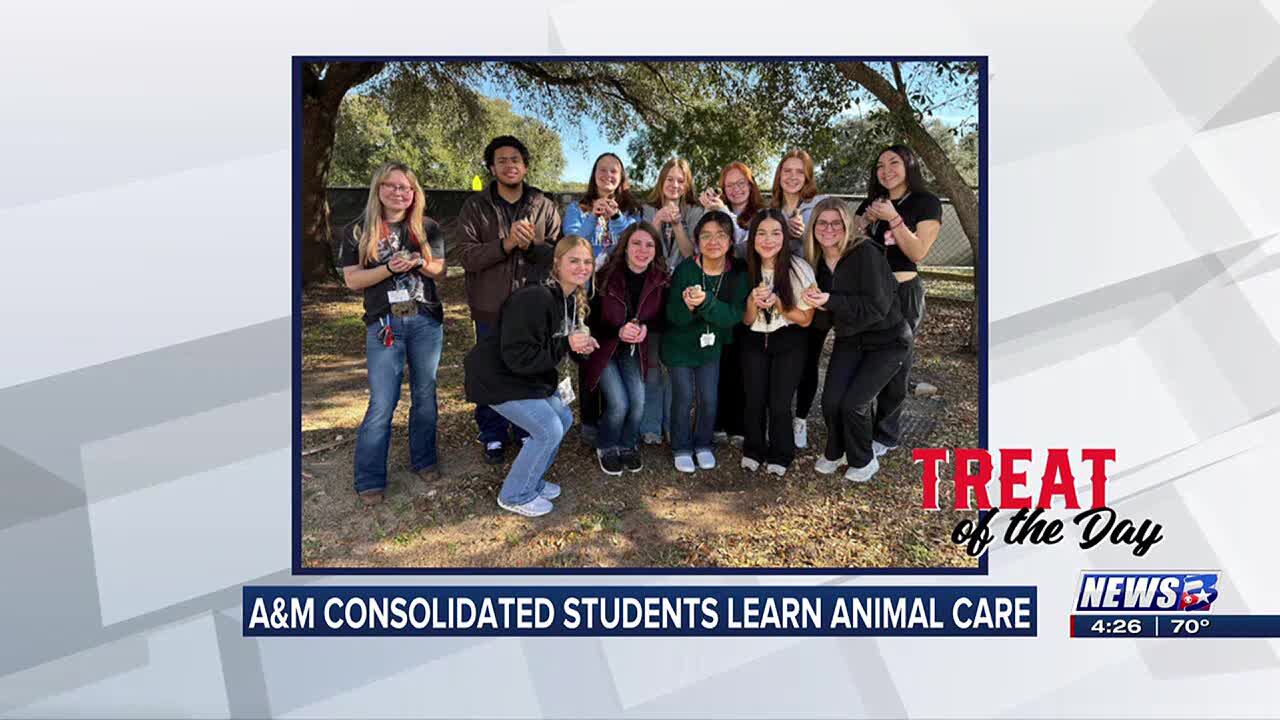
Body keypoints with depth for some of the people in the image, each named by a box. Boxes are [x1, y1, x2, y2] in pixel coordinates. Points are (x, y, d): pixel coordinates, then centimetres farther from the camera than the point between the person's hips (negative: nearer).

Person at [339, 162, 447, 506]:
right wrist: (389, 268, -18)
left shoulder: (428, 228, 6)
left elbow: (440, 271, 8)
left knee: (425, 394, 11)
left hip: (427, 321, 2)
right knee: (382, 403, -6)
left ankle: (424, 460, 27)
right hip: (385, 324, -2)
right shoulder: (358, 231, 1)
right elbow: (352, 279, -4)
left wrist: (420, 263, -13)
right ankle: (369, 480, 4)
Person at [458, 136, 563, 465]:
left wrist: (531, 245, -20)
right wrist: (505, 244, -24)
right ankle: (493, 436, 27)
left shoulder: (545, 207, 3)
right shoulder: (475, 207, 0)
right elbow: (468, 256, -9)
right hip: (491, 307, -1)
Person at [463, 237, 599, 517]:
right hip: (497, 378, -10)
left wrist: (581, 344, -8)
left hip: (531, 375, 10)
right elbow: (518, 357, -31)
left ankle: (533, 481, 30)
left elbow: (553, 344, 14)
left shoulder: (573, 300, 3)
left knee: (563, 418, 12)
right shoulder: (534, 299, -29)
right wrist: (566, 345, -28)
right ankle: (515, 495, 9)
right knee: (549, 430, -12)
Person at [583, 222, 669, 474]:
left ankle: (627, 445, 20)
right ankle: (606, 448, 15)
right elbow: (590, 320, -11)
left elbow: (662, 317, 3)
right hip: (603, 348, -3)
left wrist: (646, 328, -19)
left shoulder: (660, 281, -9)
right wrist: (618, 331, -27)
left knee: (638, 402, -11)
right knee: (619, 403, -15)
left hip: (634, 351, 3)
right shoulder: (606, 277, -17)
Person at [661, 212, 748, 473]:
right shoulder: (685, 269, -19)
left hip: (712, 344, 2)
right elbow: (674, 316, -19)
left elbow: (733, 315, -23)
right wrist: (687, 305, -41)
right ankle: (681, 448, 21)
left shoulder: (738, 274, -13)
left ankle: (703, 445, 29)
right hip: (680, 344, -2)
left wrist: (705, 302, -40)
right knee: (684, 397, 0)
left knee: (709, 398, 5)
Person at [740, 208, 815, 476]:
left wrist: (777, 303, -25)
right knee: (754, 401, -3)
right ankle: (753, 451, 22)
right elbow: (747, 320, -2)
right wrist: (753, 301, -24)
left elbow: (805, 319, -9)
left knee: (779, 403, -7)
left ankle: (780, 455, 18)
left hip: (788, 343, -2)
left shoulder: (799, 269, -19)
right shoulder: (746, 269, -11)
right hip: (754, 341, 2)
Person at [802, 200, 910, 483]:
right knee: (831, 400, -11)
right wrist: (817, 303, -14)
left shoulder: (865, 253, -21)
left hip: (887, 340, -5)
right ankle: (834, 452, 19)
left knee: (853, 403, -15)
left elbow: (877, 307, -25)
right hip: (849, 340, 5)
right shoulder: (818, 261, -1)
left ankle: (863, 461, 12)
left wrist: (830, 301, -32)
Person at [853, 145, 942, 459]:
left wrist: (892, 218, -20)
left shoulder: (926, 203, -5)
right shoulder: (870, 203, 11)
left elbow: (918, 252, -13)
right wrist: (866, 220, -8)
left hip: (903, 292, -5)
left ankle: (887, 435, 17)